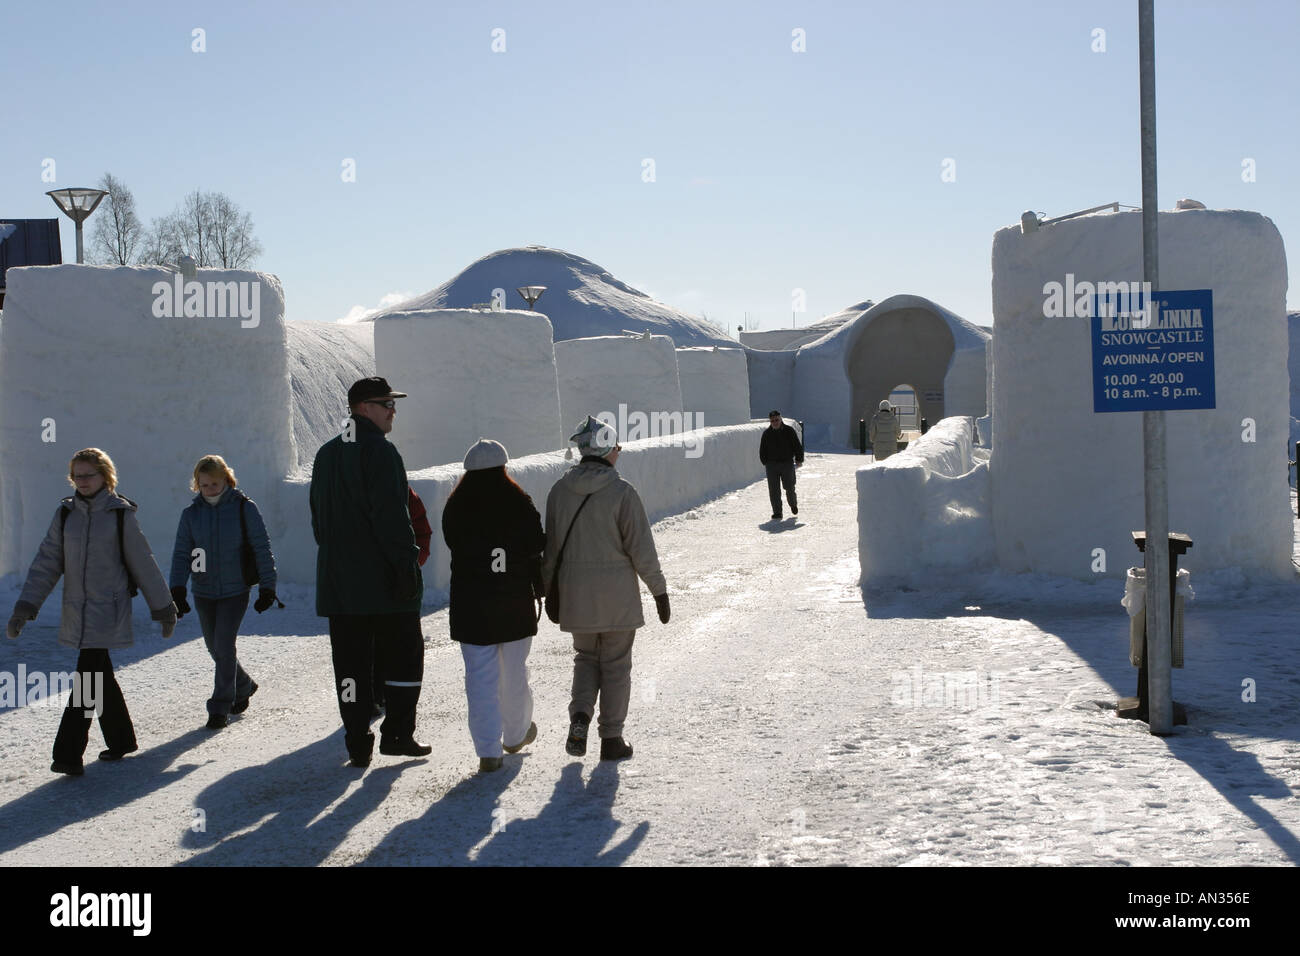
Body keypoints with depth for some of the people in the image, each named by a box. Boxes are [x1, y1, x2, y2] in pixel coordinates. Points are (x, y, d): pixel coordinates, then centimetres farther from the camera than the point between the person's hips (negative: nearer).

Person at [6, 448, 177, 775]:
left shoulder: (121, 514, -4)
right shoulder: (65, 513, 7)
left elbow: (143, 564, 1)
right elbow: (46, 563, 5)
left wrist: (163, 608, 6)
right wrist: (25, 607, -4)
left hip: (108, 609, -5)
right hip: (76, 610, 5)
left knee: (88, 677, -11)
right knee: (101, 675, 14)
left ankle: (69, 753, -11)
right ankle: (120, 740, 28)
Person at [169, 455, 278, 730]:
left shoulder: (243, 507, -6)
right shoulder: (191, 513, 3)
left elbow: (261, 547, -3)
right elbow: (181, 553, 1)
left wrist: (267, 587, -6)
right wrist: (177, 590, -11)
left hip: (235, 591, -4)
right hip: (204, 593, 4)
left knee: (224, 646, -11)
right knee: (215, 648, 11)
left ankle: (220, 707, 0)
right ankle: (244, 686, 35)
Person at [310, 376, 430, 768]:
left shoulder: (326, 455, 14)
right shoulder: (380, 451, -12)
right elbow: (392, 516, -19)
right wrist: (406, 564, -17)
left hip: (338, 579, 7)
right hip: (384, 580, -6)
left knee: (350, 663, 8)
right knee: (403, 655, 7)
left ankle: (357, 743, 8)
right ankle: (397, 733, 5)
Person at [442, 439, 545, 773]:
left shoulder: (455, 507, -3)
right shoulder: (518, 504, -8)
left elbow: (455, 547, 6)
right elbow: (536, 550, -4)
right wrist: (539, 589, 10)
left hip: (470, 604, 1)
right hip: (514, 603, 0)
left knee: (480, 676, 3)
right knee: (513, 672, 16)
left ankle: (488, 751, -2)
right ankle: (517, 734, 33)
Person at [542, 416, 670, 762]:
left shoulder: (560, 490, -1)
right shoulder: (621, 492, -14)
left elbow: (551, 545, 5)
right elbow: (641, 548, -12)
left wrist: (547, 588, 16)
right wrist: (659, 590, -2)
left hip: (575, 591, 4)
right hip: (617, 592, -3)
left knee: (586, 657, 20)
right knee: (615, 664, 10)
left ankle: (580, 716, -2)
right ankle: (612, 739, 13)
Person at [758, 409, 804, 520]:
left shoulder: (789, 431, -1)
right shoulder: (767, 433, 3)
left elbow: (798, 446, 4)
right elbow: (762, 450, 11)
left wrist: (799, 460, 0)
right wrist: (765, 462, 6)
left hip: (787, 463, -1)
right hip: (772, 464, 1)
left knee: (789, 487, 2)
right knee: (774, 490, -3)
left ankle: (793, 504, 32)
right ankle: (777, 512, 3)